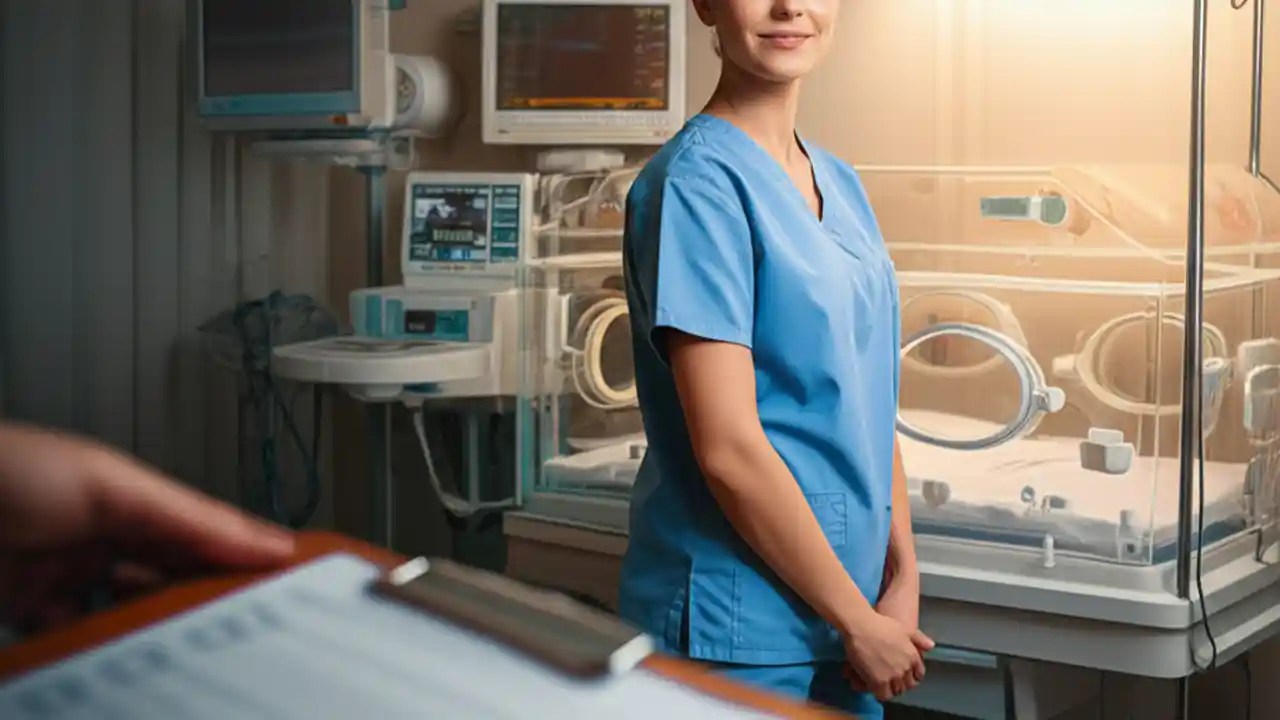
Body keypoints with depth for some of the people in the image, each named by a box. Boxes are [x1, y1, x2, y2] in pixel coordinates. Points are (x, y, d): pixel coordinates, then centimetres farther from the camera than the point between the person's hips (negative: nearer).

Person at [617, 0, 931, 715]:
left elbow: (870, 406, 10)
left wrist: (904, 579, 0)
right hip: (737, 631, -7)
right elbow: (728, 449, -19)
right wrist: (858, 621, -13)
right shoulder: (699, 182, -15)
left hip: (849, 609, 7)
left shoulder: (841, 182, 9)